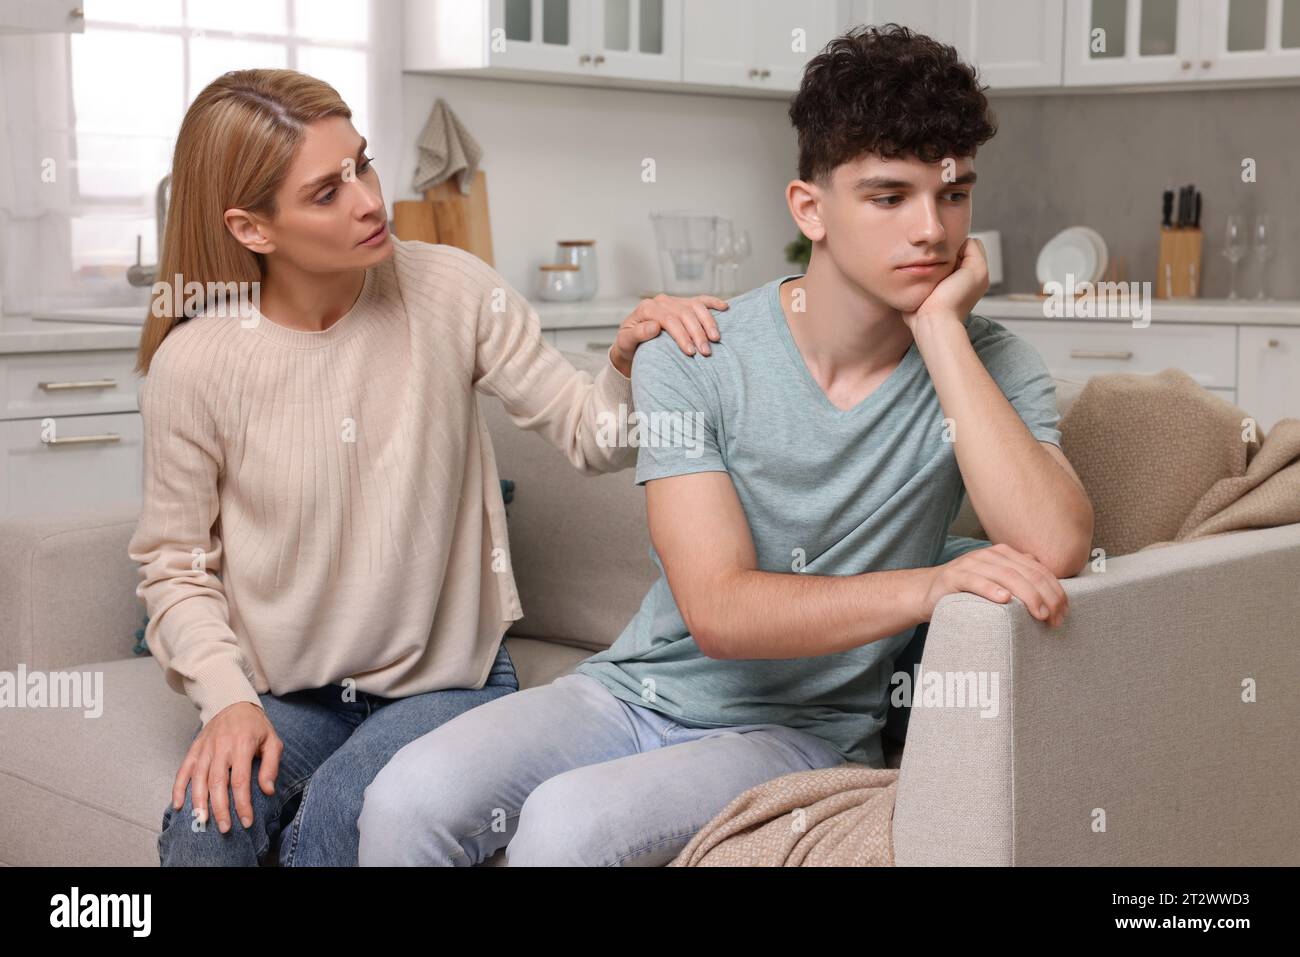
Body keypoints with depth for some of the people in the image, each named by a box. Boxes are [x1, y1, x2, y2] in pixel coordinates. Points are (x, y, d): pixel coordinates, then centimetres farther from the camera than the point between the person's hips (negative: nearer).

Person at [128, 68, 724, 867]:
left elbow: (590, 436, -4)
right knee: (206, 828, -28)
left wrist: (630, 359, -26)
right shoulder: (192, 364, -10)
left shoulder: (448, 288, -7)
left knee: (341, 817, -28)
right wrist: (227, 697, -14)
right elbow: (177, 563, 1)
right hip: (287, 692, 0)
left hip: (447, 678, 0)